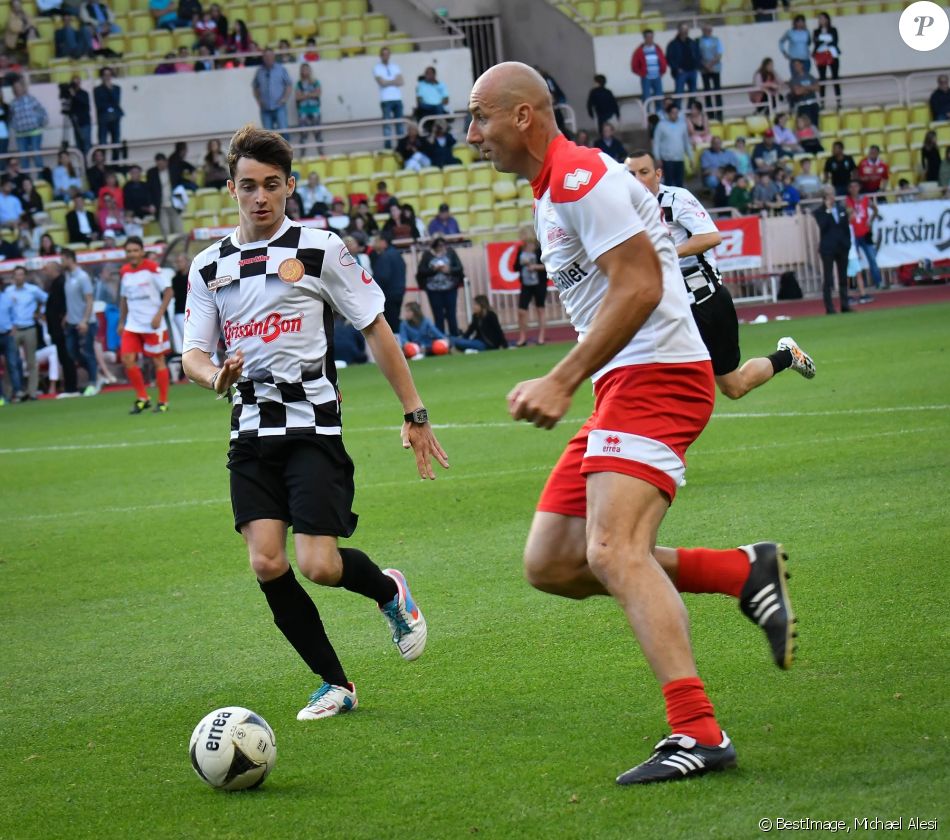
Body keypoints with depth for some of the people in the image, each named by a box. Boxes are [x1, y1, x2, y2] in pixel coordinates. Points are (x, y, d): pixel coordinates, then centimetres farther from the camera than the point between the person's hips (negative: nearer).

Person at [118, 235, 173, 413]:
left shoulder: (152, 268, -9)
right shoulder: (124, 272, 7)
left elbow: (168, 291, -10)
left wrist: (159, 315, -17)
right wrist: (121, 322, 13)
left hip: (153, 324, -5)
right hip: (133, 324, 5)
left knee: (158, 360, 1)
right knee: (127, 359, -6)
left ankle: (163, 402, 12)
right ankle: (142, 398, 8)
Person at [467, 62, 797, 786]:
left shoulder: (580, 177, -12)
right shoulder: (552, 191, 21)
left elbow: (639, 287, -20)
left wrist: (563, 381, -20)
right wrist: (565, 385, 19)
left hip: (655, 376, -11)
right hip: (624, 391, 11)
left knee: (612, 551, -23)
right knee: (551, 565, 5)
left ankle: (698, 733, -28)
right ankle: (746, 571, 5)